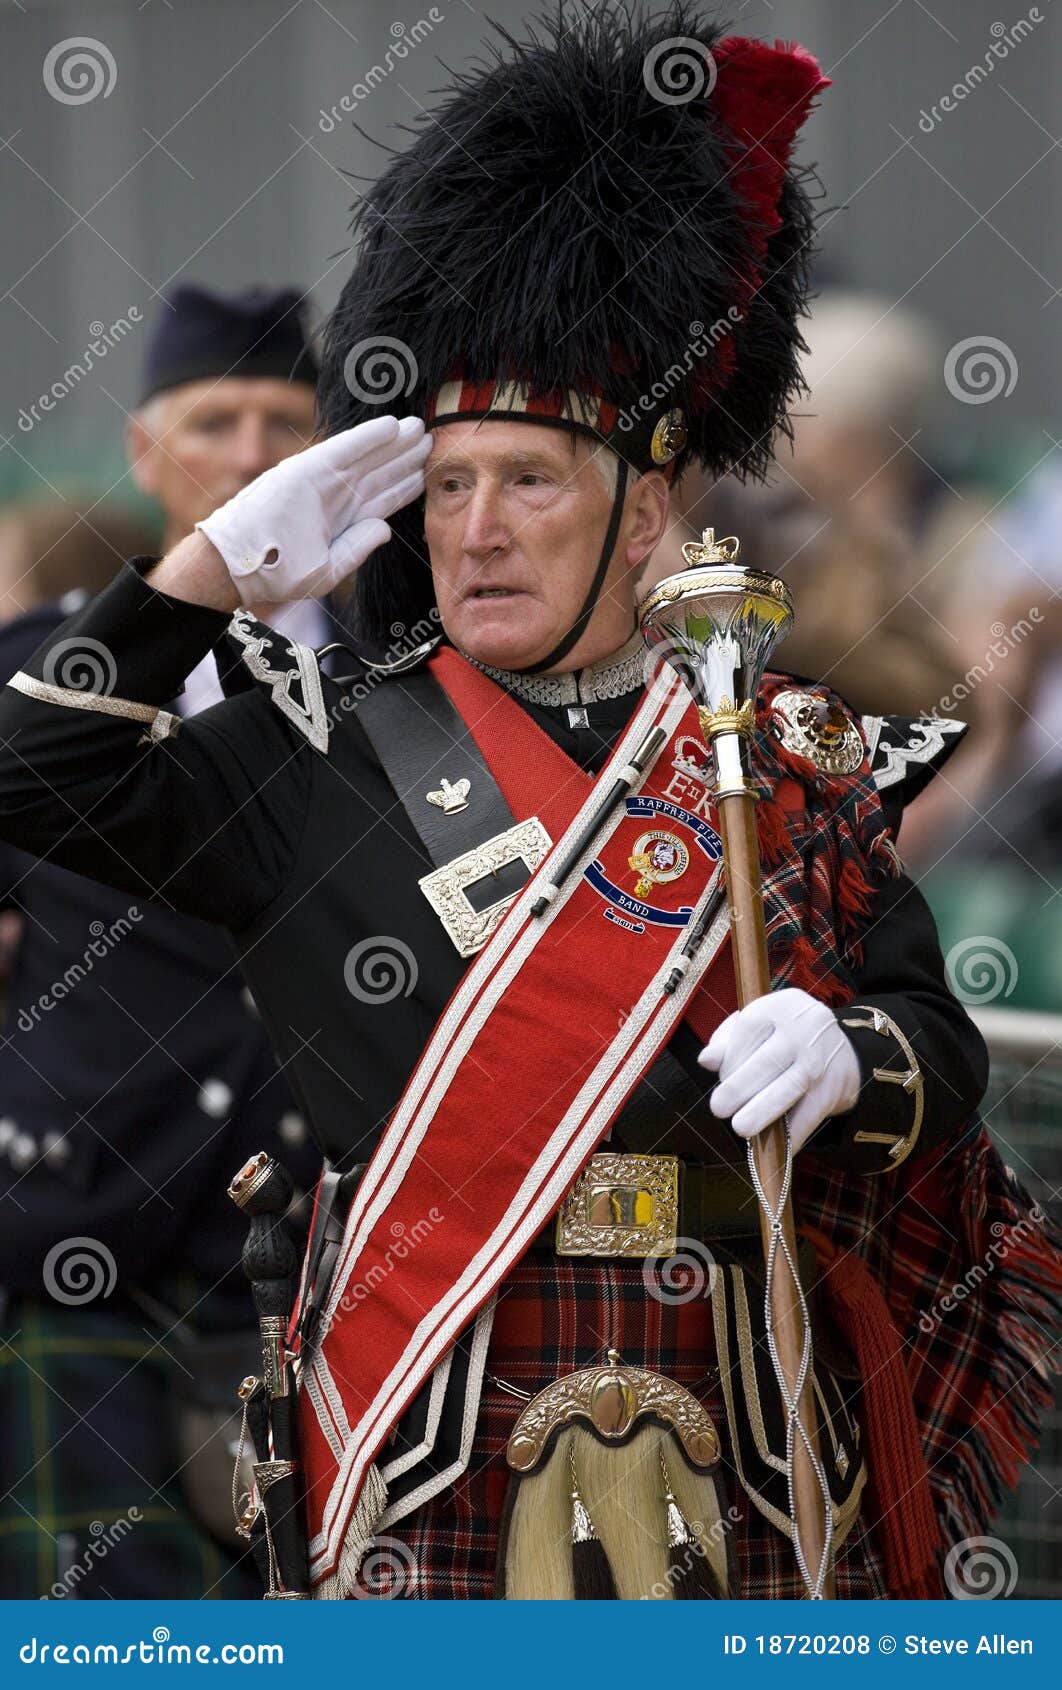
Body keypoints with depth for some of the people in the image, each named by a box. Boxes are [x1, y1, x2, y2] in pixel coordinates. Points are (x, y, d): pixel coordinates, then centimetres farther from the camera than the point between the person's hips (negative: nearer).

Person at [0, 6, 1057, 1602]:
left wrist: (845, 1051, -17)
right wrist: (221, 563, -4)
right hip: (429, 1407, -1)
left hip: (731, 1412, 2)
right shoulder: (326, 754, 6)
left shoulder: (790, 759, 9)